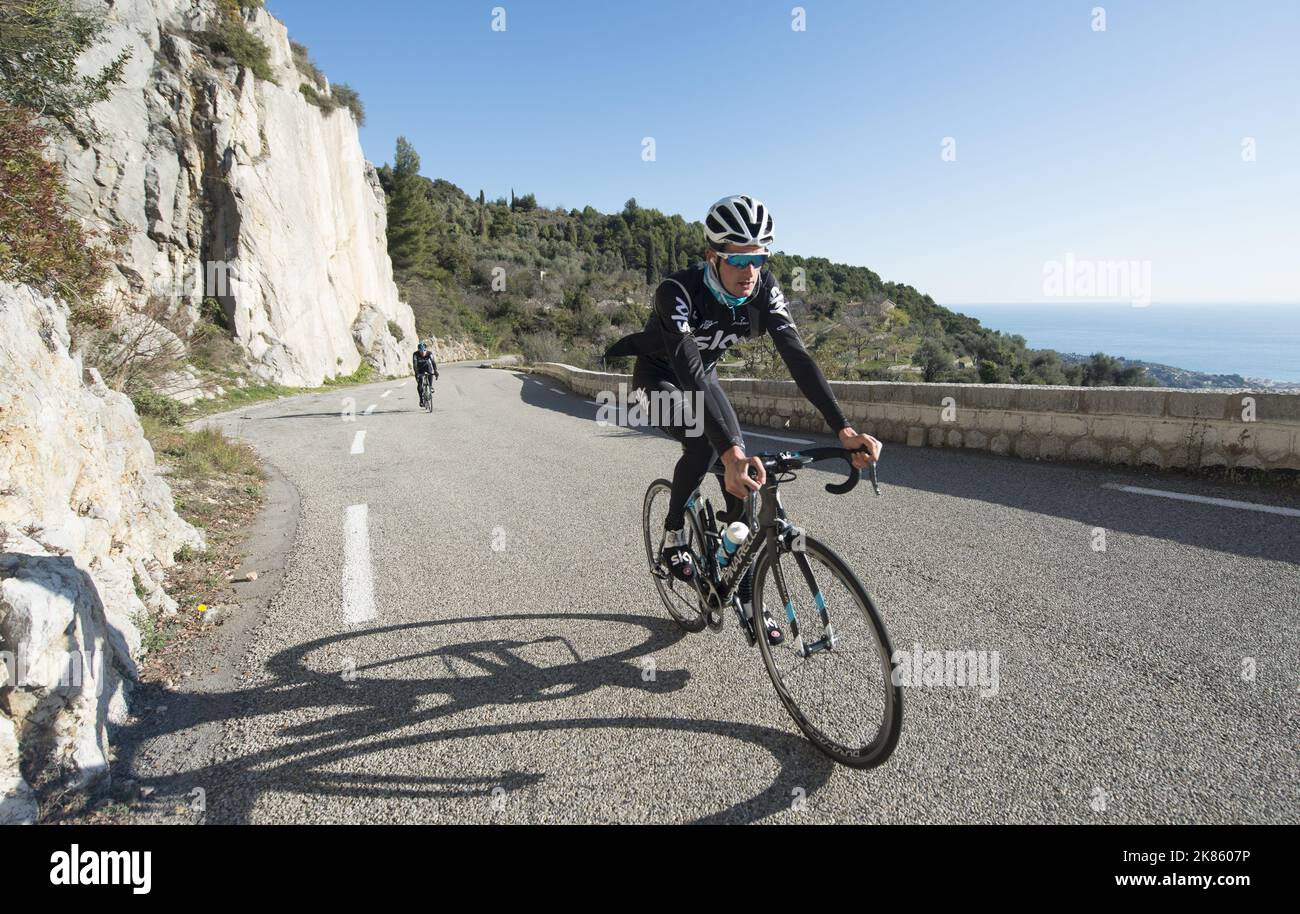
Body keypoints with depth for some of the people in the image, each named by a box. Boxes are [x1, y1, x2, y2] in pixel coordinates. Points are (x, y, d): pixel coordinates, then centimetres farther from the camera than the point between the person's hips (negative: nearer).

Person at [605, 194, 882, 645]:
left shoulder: (764, 288, -23)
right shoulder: (678, 291, -37)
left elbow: (796, 355, -31)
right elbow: (689, 373, -48)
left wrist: (844, 429, -42)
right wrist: (731, 453, -60)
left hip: (705, 376, 5)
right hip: (659, 376, -4)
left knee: (742, 479, -8)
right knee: (704, 446, -32)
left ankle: (747, 597, 4)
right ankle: (673, 535, -4)